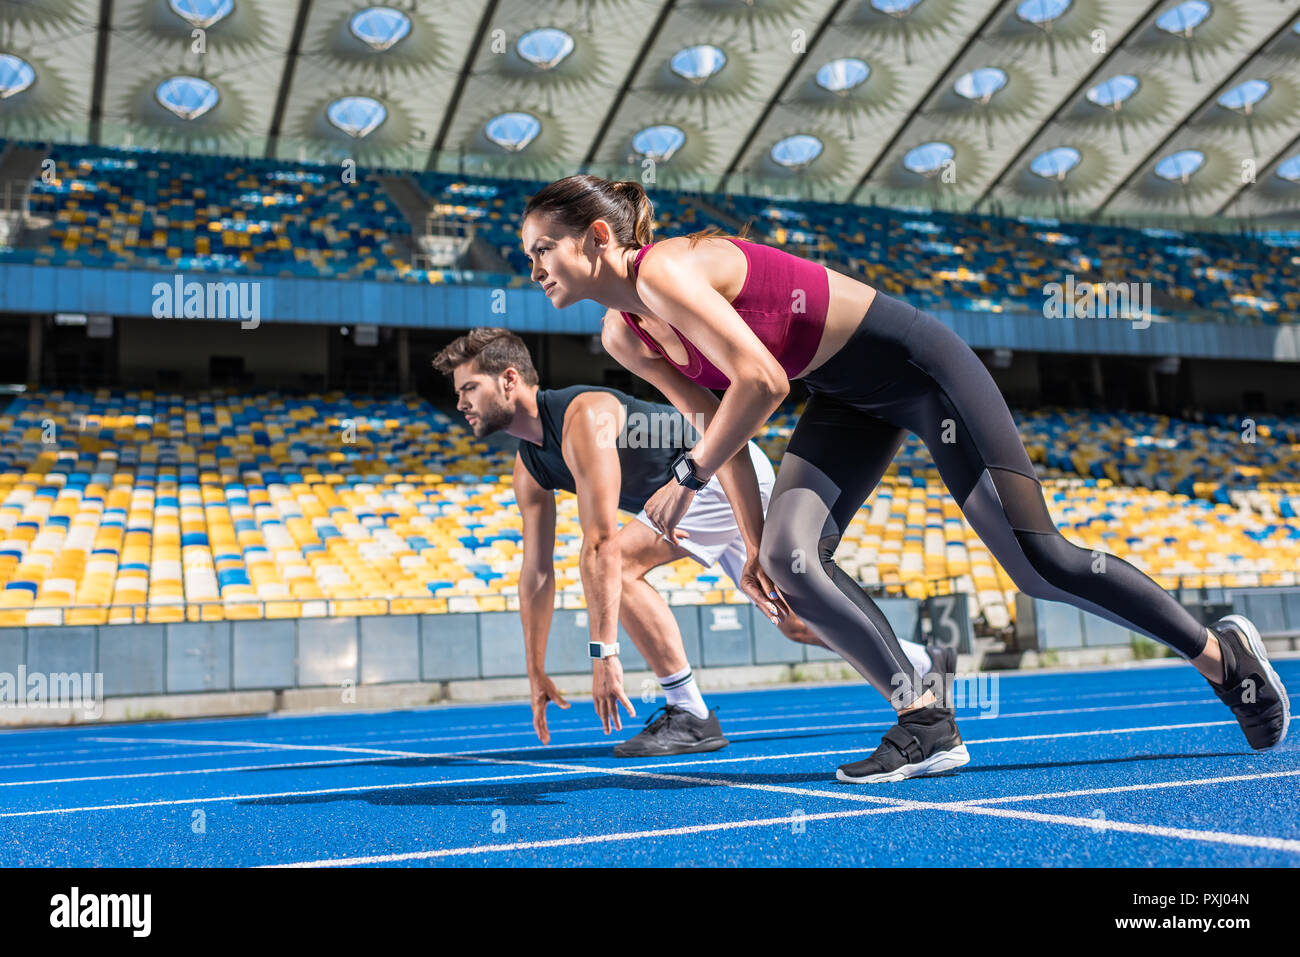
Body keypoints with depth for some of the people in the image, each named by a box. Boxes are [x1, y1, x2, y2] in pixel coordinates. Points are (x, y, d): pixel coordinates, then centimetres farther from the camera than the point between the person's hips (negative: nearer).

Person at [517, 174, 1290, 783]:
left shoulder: (664, 269, -24)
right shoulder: (625, 334, 3)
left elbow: (760, 382, -32)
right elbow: (718, 423, 8)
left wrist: (686, 479, -22)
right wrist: (753, 541, 3)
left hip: (919, 365, -8)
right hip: (852, 399, 9)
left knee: (1040, 563, -4)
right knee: (789, 560, -10)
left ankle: (1223, 653, 16)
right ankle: (928, 721, -3)